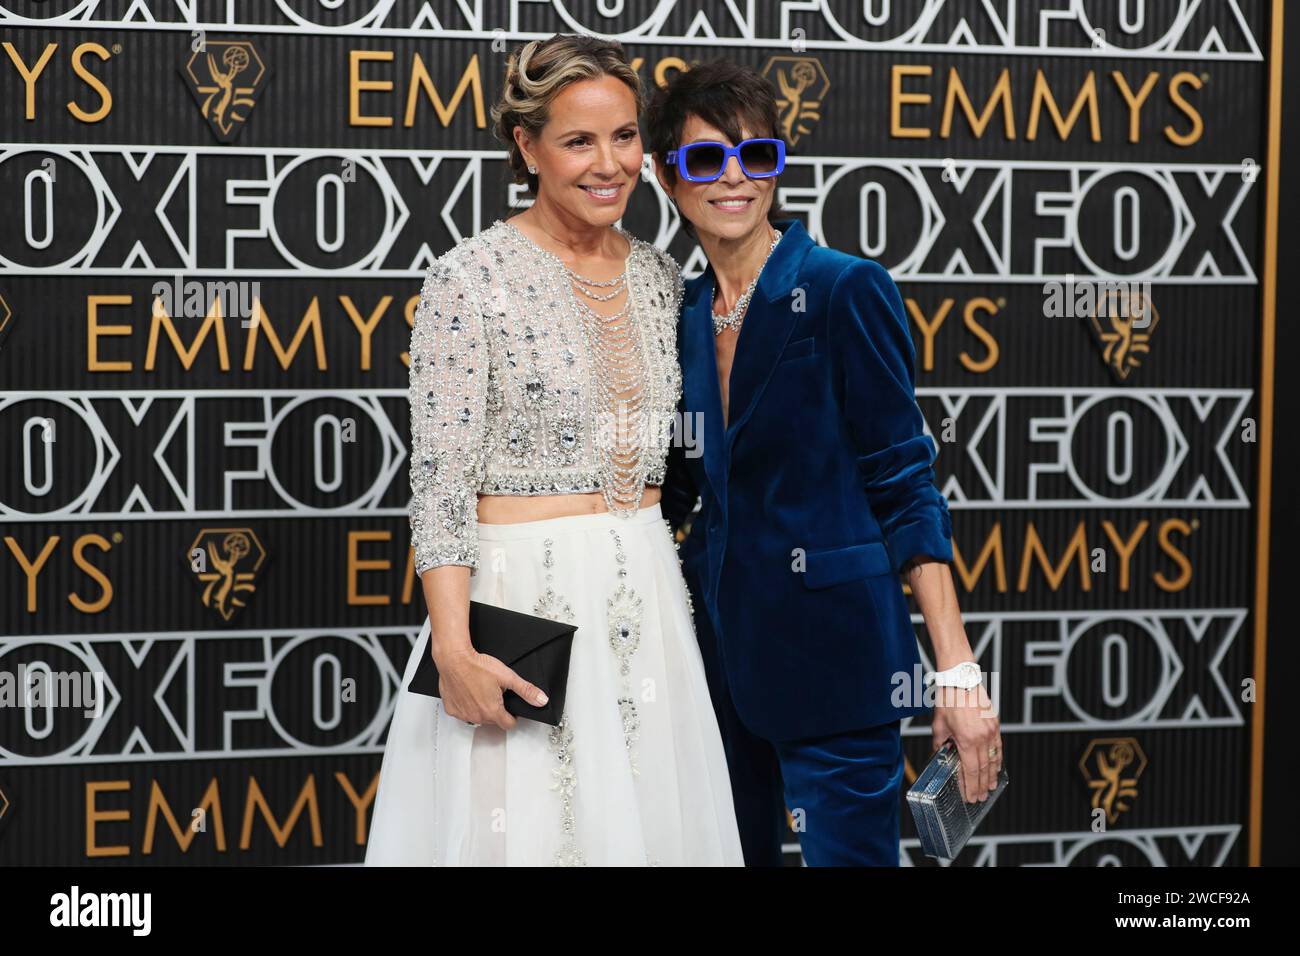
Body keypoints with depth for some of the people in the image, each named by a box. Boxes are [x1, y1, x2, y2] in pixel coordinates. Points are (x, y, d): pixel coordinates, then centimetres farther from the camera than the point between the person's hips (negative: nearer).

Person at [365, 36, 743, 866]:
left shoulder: (660, 277, 9)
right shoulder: (469, 281, -10)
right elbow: (439, 482, -13)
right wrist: (454, 647, -20)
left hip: (646, 603, 6)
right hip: (523, 601, -6)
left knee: (645, 821, 10)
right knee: (526, 828, 0)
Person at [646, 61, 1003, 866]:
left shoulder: (847, 291, -10)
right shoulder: (684, 313, 8)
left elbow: (904, 485, -12)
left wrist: (958, 669, -16)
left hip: (830, 649, -6)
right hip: (720, 641, 6)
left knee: (846, 851, -2)